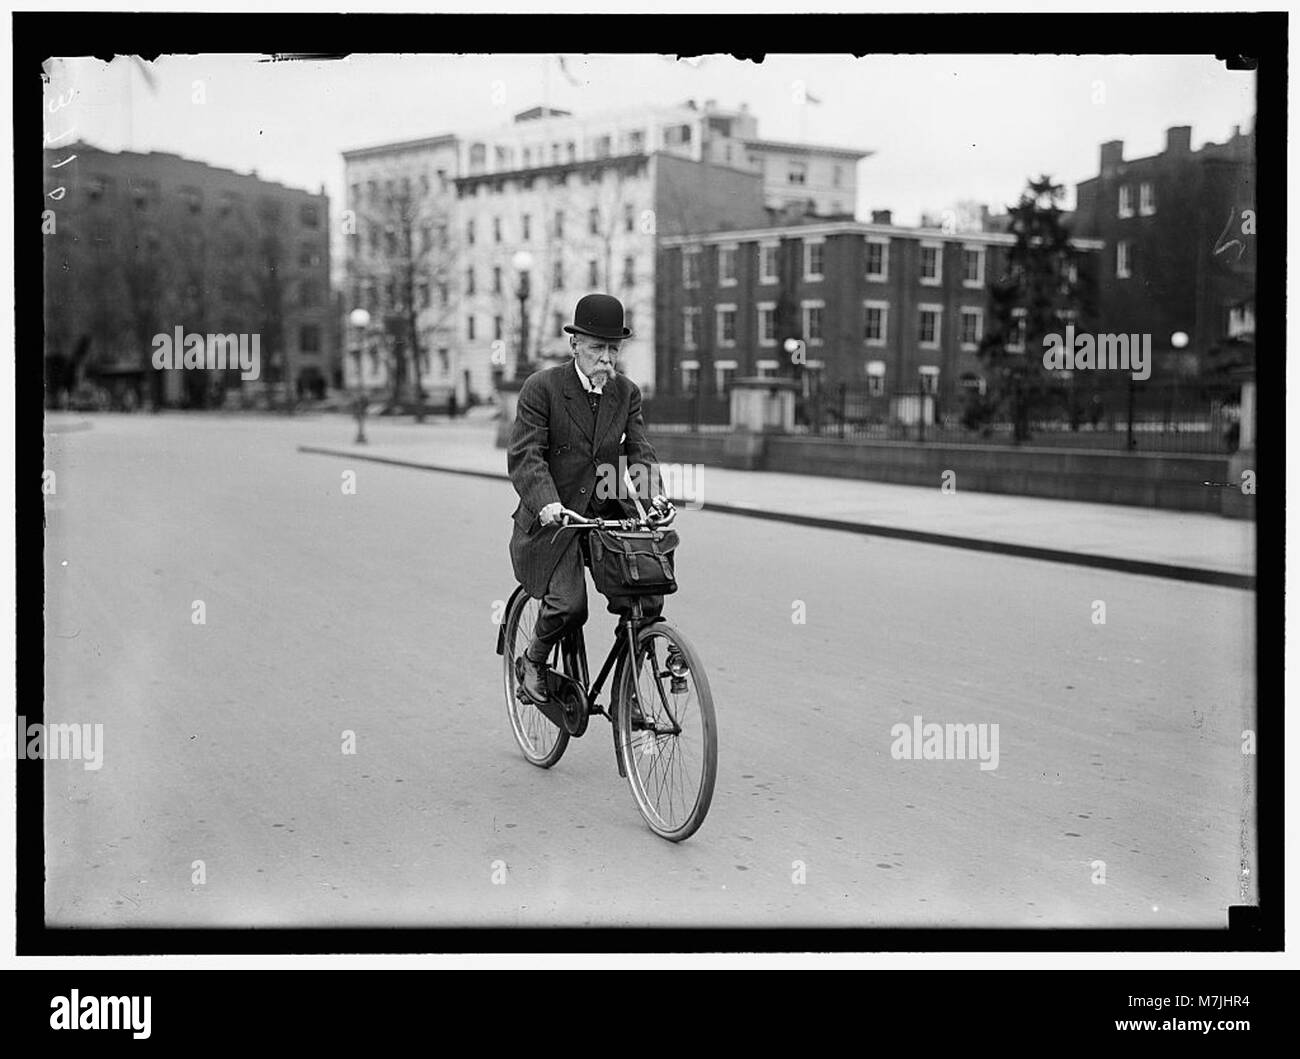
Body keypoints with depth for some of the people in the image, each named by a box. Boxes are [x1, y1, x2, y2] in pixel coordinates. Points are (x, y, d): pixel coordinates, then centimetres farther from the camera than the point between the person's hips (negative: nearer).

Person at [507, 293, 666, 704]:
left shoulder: (627, 392, 7)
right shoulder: (541, 388, -8)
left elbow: (640, 450, 3)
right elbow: (524, 454, -14)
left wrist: (654, 496, -17)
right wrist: (547, 503, -31)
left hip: (608, 515, 4)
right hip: (554, 517, -4)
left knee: (647, 600, -12)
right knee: (568, 606, -21)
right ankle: (534, 660, 11)